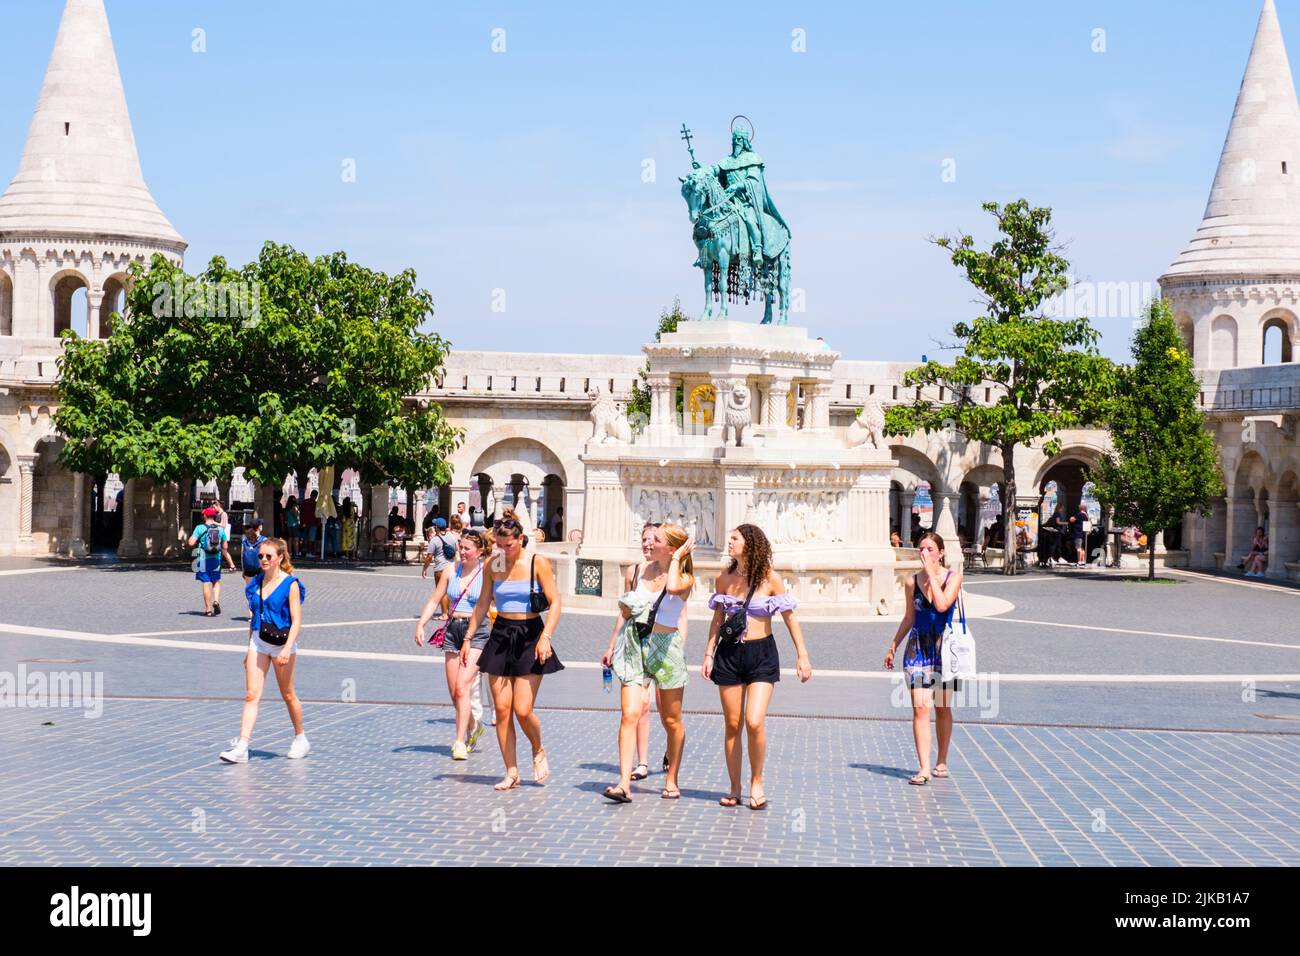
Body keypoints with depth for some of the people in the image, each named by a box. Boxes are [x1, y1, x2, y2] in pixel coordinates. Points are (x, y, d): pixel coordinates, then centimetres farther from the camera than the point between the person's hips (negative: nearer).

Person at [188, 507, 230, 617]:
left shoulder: (200, 528, -9)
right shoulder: (220, 529, 2)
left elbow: (191, 543, -14)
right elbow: (225, 547, 4)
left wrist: (191, 537, 7)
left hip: (203, 559, -2)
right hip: (216, 559, 2)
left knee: (206, 583, 3)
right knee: (216, 582, 17)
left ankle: (208, 609, 5)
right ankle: (216, 601, -6)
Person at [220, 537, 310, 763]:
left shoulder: (290, 584, -10)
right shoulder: (257, 583, 7)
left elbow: (297, 620, -13)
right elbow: (255, 616, 15)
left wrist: (287, 649, -23)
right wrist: (249, 648, 16)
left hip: (282, 643, -5)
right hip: (258, 642, 5)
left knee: (287, 695, 8)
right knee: (251, 695, -4)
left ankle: (300, 739, 28)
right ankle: (241, 748, -10)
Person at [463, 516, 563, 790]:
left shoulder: (537, 563, -6)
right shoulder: (492, 564, 4)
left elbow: (555, 602, -8)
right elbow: (482, 604, 14)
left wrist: (546, 637, -20)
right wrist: (468, 639, 12)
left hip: (530, 636, -4)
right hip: (501, 636, 4)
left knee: (522, 710, -10)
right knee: (501, 708, -1)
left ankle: (539, 751, 20)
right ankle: (511, 772, 8)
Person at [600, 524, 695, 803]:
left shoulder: (685, 578, -4)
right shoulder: (636, 572, 7)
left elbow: (673, 587, -28)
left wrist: (676, 558, -15)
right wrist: (612, 646, 12)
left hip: (666, 647, -2)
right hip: (634, 644, 2)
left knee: (671, 720, 8)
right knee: (630, 714, -12)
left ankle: (671, 780, 24)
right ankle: (624, 784, -17)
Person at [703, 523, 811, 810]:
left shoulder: (770, 578, -6)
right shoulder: (724, 579, 4)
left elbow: (790, 617, -1)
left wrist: (802, 655, -3)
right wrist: (708, 654, 8)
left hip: (761, 653, -3)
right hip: (729, 653, 3)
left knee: (754, 722, -15)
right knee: (732, 724, 4)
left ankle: (757, 782, 5)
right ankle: (735, 789, 14)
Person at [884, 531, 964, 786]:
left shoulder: (953, 577, -4)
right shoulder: (912, 582, 4)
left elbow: (942, 605, -22)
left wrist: (931, 573, -17)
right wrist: (893, 647, 16)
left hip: (944, 647, -1)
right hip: (918, 647, 1)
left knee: (942, 708, 11)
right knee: (920, 708, -10)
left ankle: (942, 762, 27)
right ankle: (924, 768, -13)